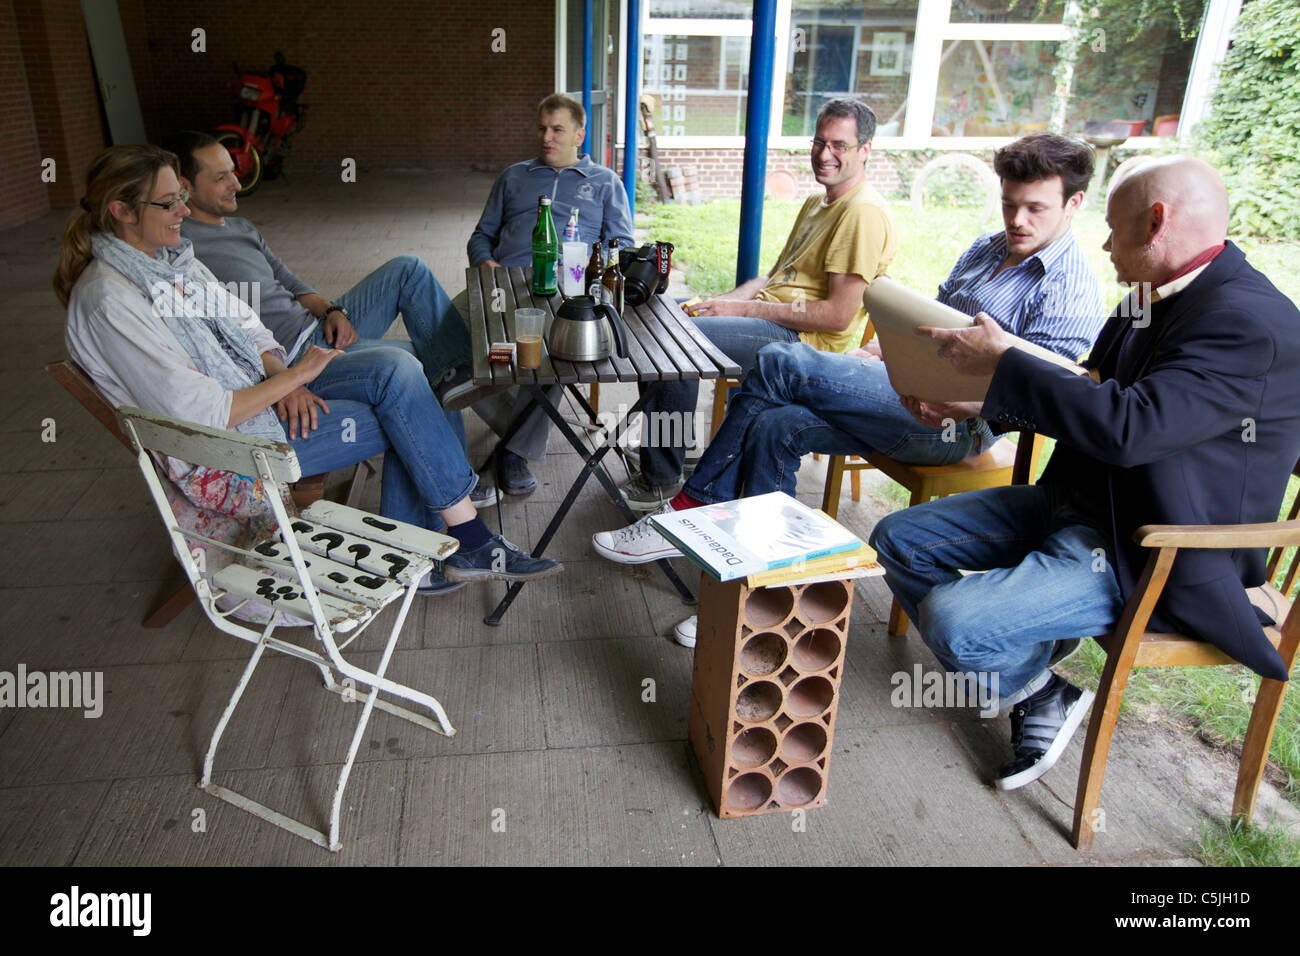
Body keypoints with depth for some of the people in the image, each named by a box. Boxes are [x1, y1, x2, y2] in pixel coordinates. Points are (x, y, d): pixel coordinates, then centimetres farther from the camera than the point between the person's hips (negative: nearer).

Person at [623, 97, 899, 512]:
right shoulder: (816, 204, 19)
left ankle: (663, 480, -12)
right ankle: (655, 460, 9)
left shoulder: (864, 212, -13)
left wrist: (744, 309, -17)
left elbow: (838, 315, -20)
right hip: (768, 317, 10)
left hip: (805, 338, -10)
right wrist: (719, 303, 2)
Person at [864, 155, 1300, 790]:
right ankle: (1028, 672, 12)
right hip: (1074, 501, 10)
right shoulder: (1152, 298, 9)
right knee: (896, 541, 3)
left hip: (1145, 554, -9)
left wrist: (1001, 362, -23)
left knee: (950, 621, -26)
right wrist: (963, 407, 9)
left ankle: (1046, 696, 8)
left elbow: (1129, 427, -34)